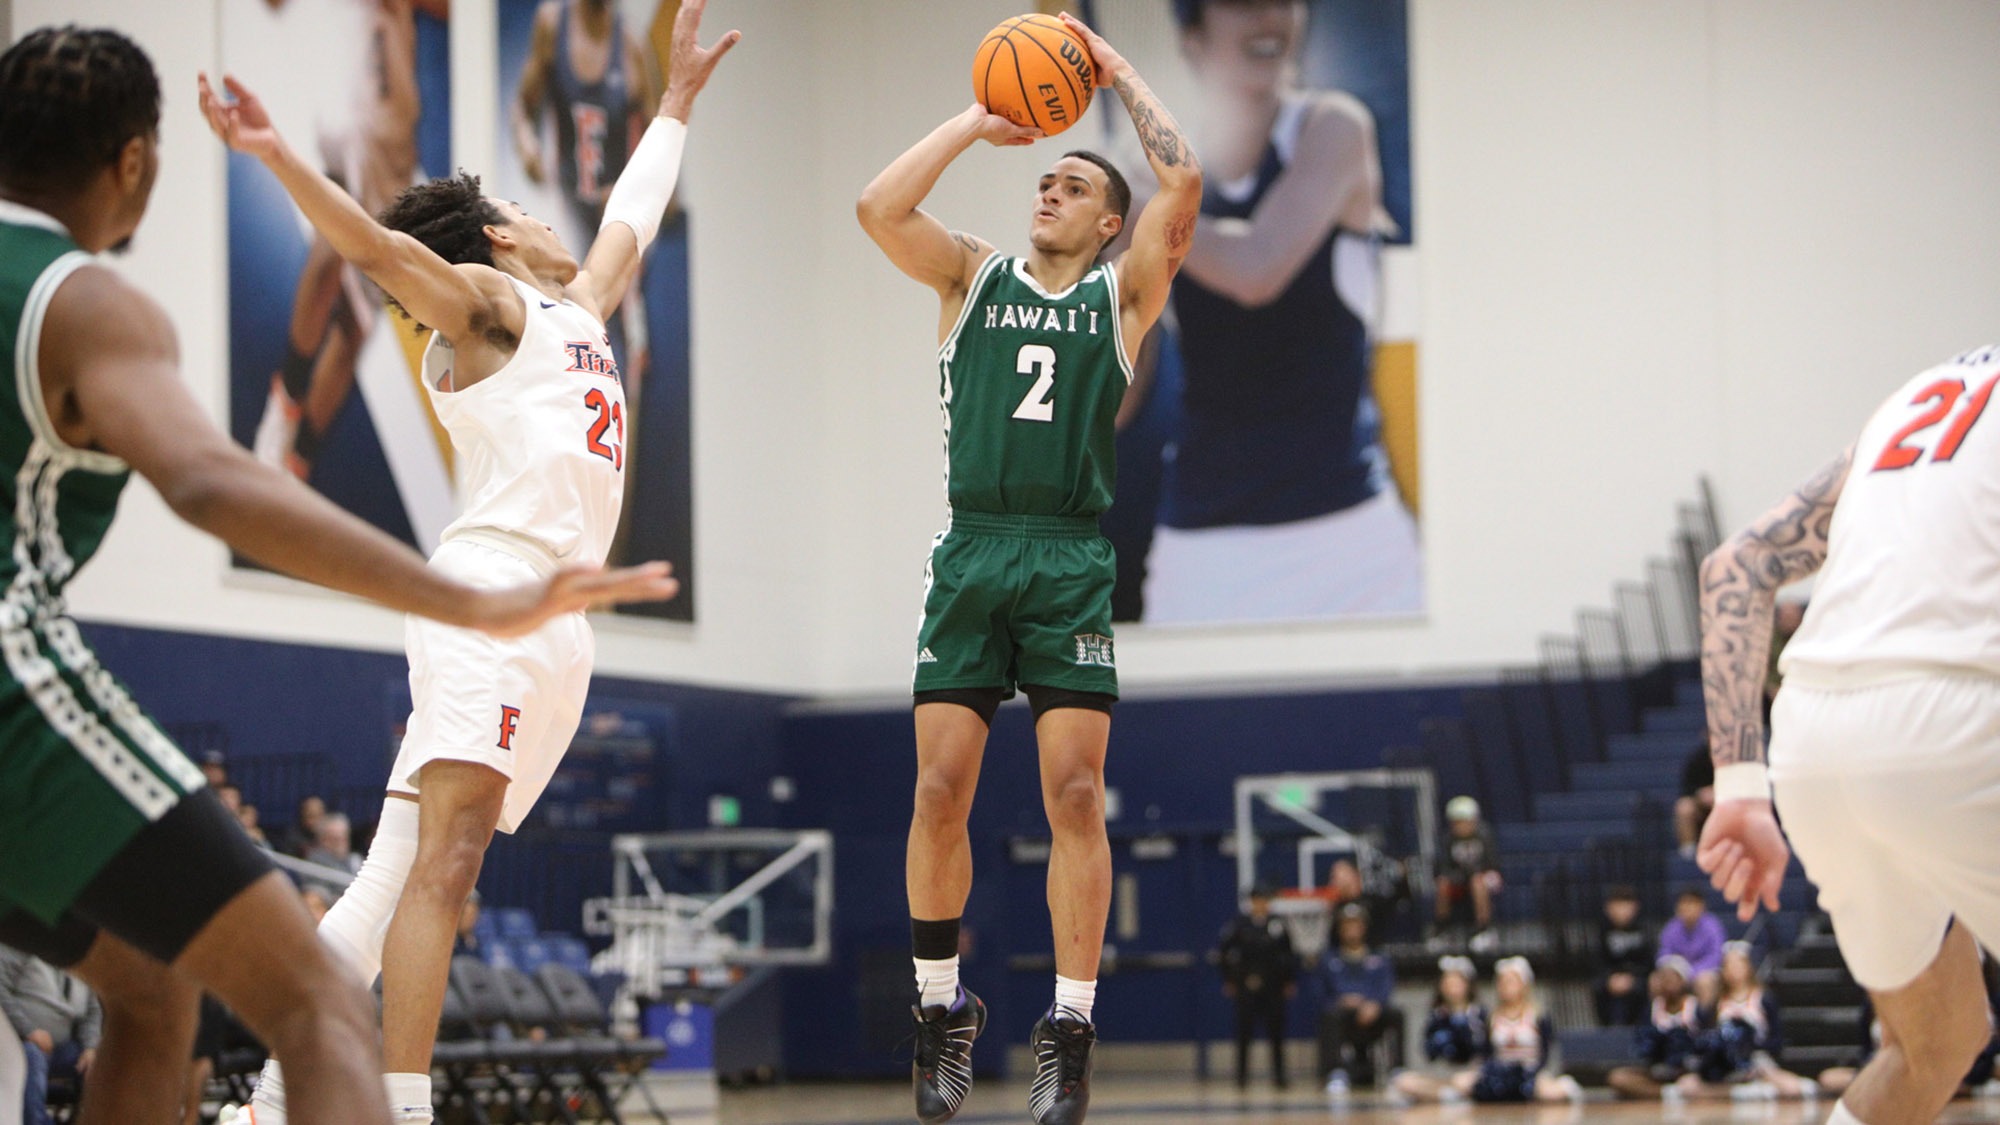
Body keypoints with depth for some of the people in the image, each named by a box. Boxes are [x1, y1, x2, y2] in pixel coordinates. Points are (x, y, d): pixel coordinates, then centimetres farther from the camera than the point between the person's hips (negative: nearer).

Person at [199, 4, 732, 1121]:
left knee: (411, 867, 4)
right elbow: (378, 245, -11)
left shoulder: (577, 308, 28)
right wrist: (277, 155, -27)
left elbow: (631, 219, 45)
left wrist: (678, 101, 52)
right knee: (445, 856, -19)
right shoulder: (489, 302, 5)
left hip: (556, 627, 8)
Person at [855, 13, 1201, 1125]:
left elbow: (1184, 182, -3)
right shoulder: (972, 275, 16)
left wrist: (1121, 72, 9)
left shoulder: (1124, 293, 11)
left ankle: (1071, 1032, -3)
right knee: (941, 788, -4)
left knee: (1075, 794, -7)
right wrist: (979, 122, 7)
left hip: (1073, 565, -1)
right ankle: (944, 1011, 9)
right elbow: (880, 207, -1)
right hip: (971, 555, 1)